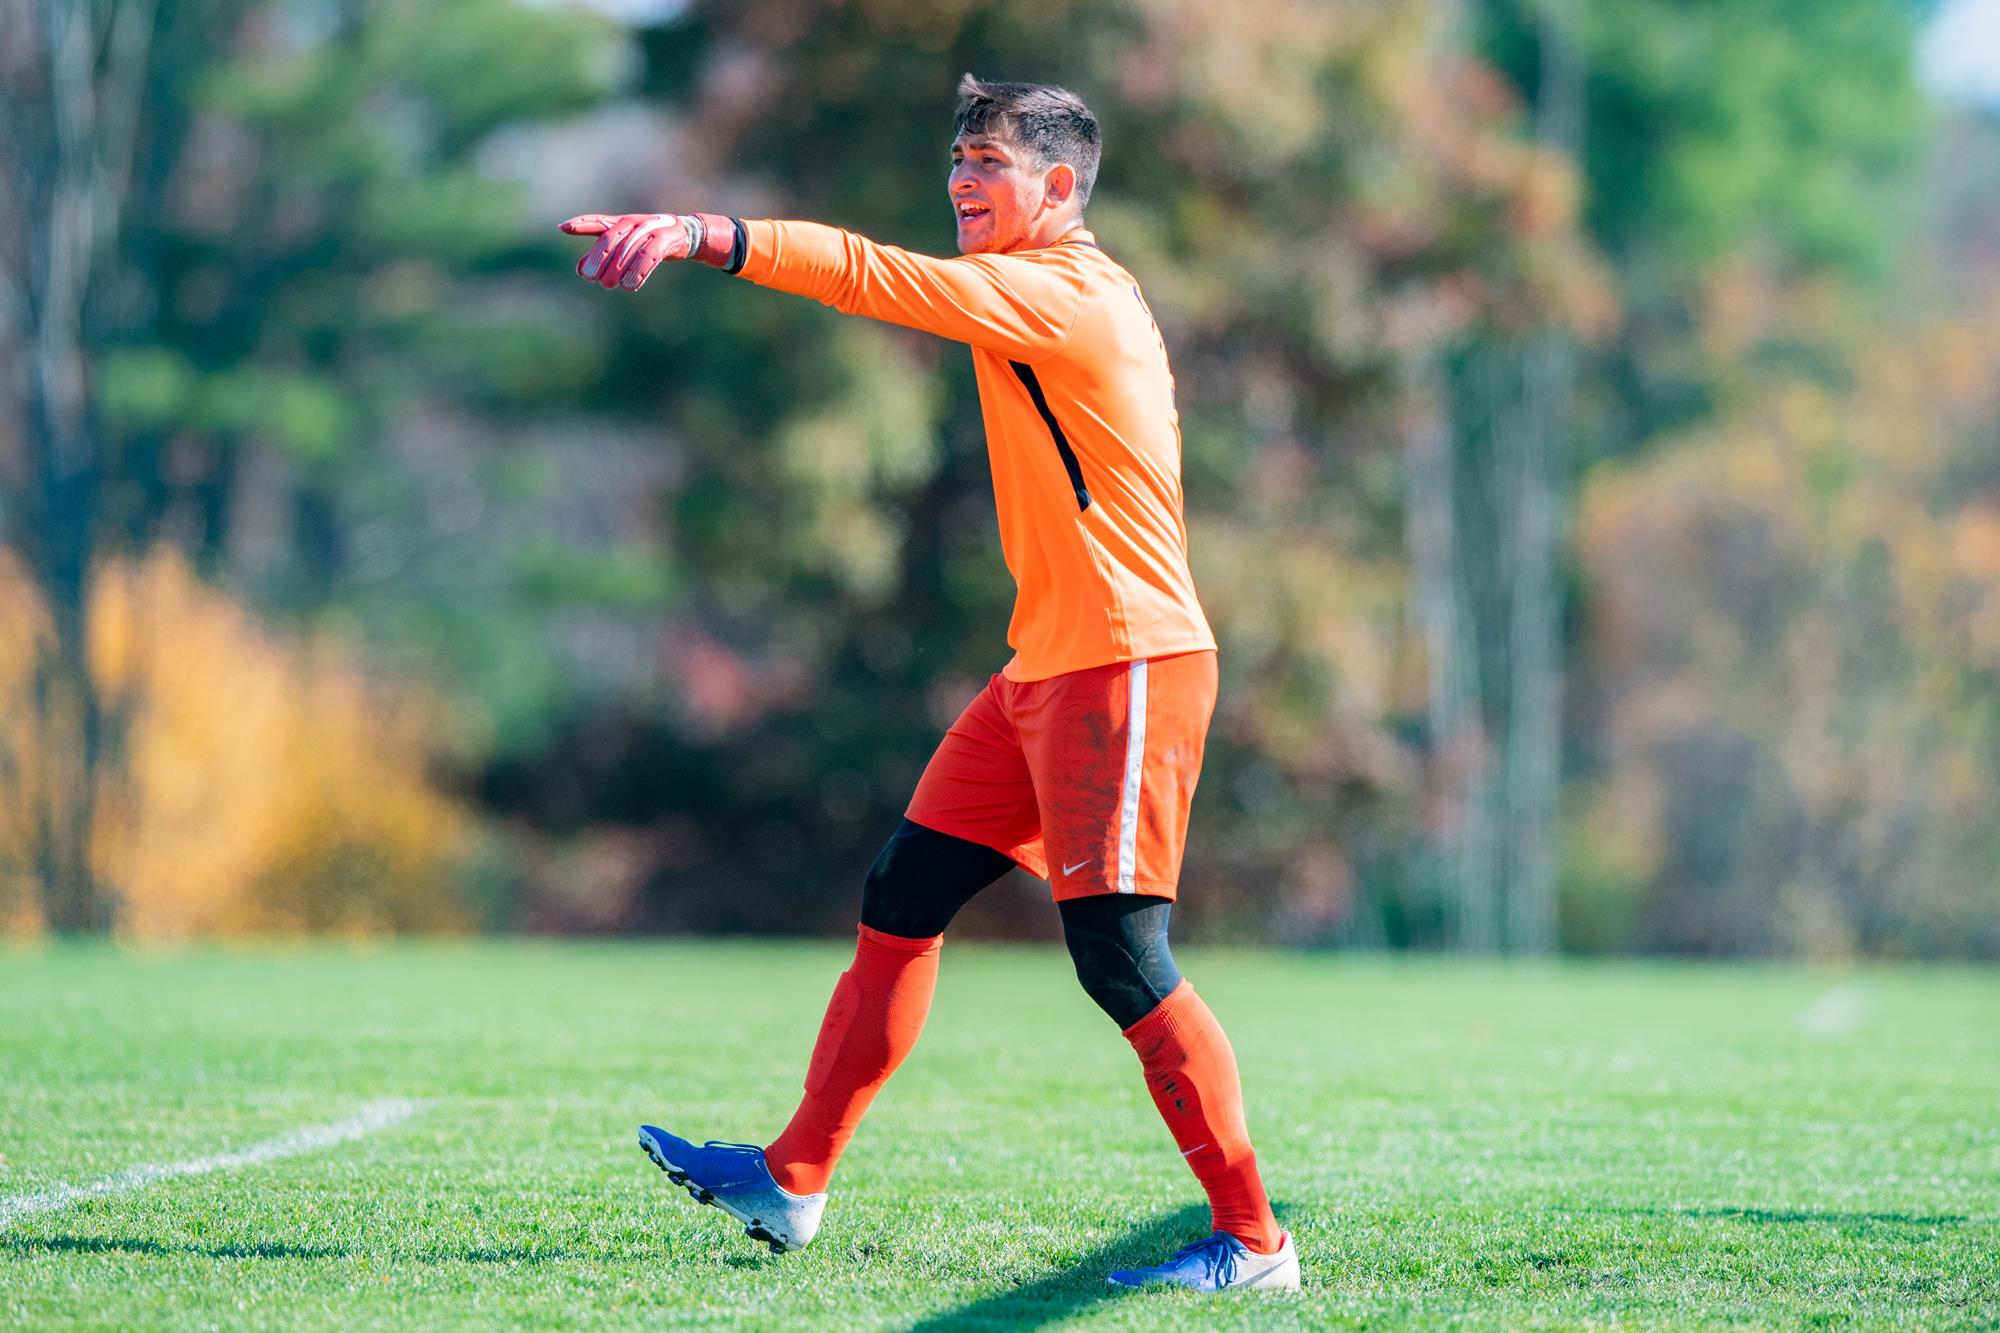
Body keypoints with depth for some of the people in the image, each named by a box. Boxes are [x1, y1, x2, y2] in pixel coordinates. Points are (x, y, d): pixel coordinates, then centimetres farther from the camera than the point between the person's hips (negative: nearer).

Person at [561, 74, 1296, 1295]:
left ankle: (1254, 1243, -5)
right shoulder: (1063, 294, 16)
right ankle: (794, 1184, 17)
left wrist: (705, 234, -30)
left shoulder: (1062, 298, -15)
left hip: (1127, 667, -10)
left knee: (1120, 955, -11)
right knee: (901, 901, 11)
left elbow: (882, 279, -25)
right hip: (1048, 668, 10)